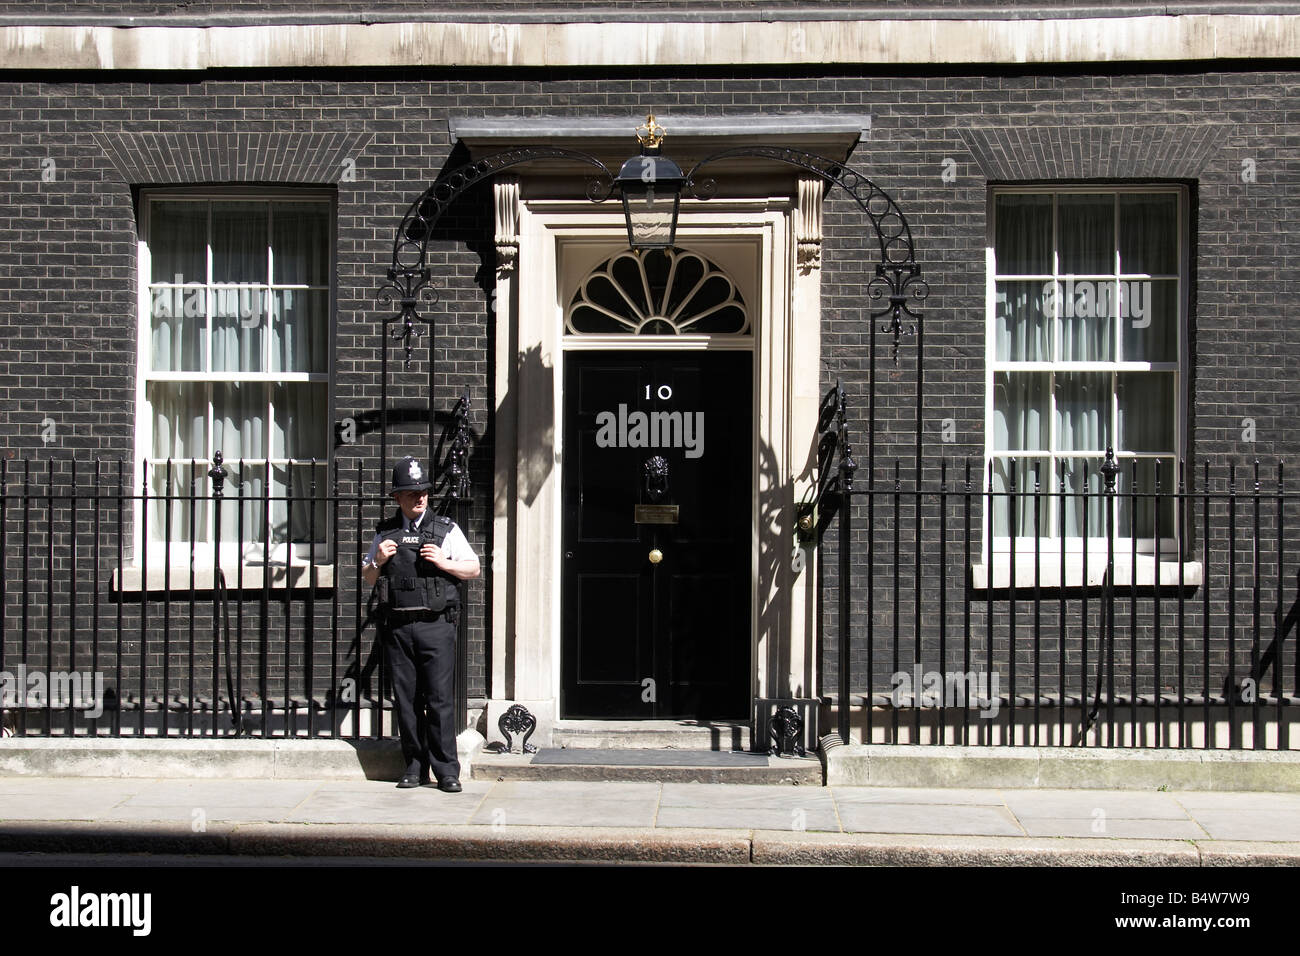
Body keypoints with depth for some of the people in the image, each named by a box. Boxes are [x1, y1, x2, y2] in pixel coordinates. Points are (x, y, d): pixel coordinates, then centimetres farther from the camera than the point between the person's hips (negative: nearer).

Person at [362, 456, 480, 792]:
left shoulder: (445, 529, 8)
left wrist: (444, 562, -7)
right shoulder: (385, 533, 14)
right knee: (406, 700, 5)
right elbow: (368, 579, 22)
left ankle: (446, 770, 0)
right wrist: (378, 561, 1)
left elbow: (473, 568, 9)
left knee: (440, 699, -6)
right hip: (397, 626, 3)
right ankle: (415, 767, 14)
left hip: (436, 624, -3)